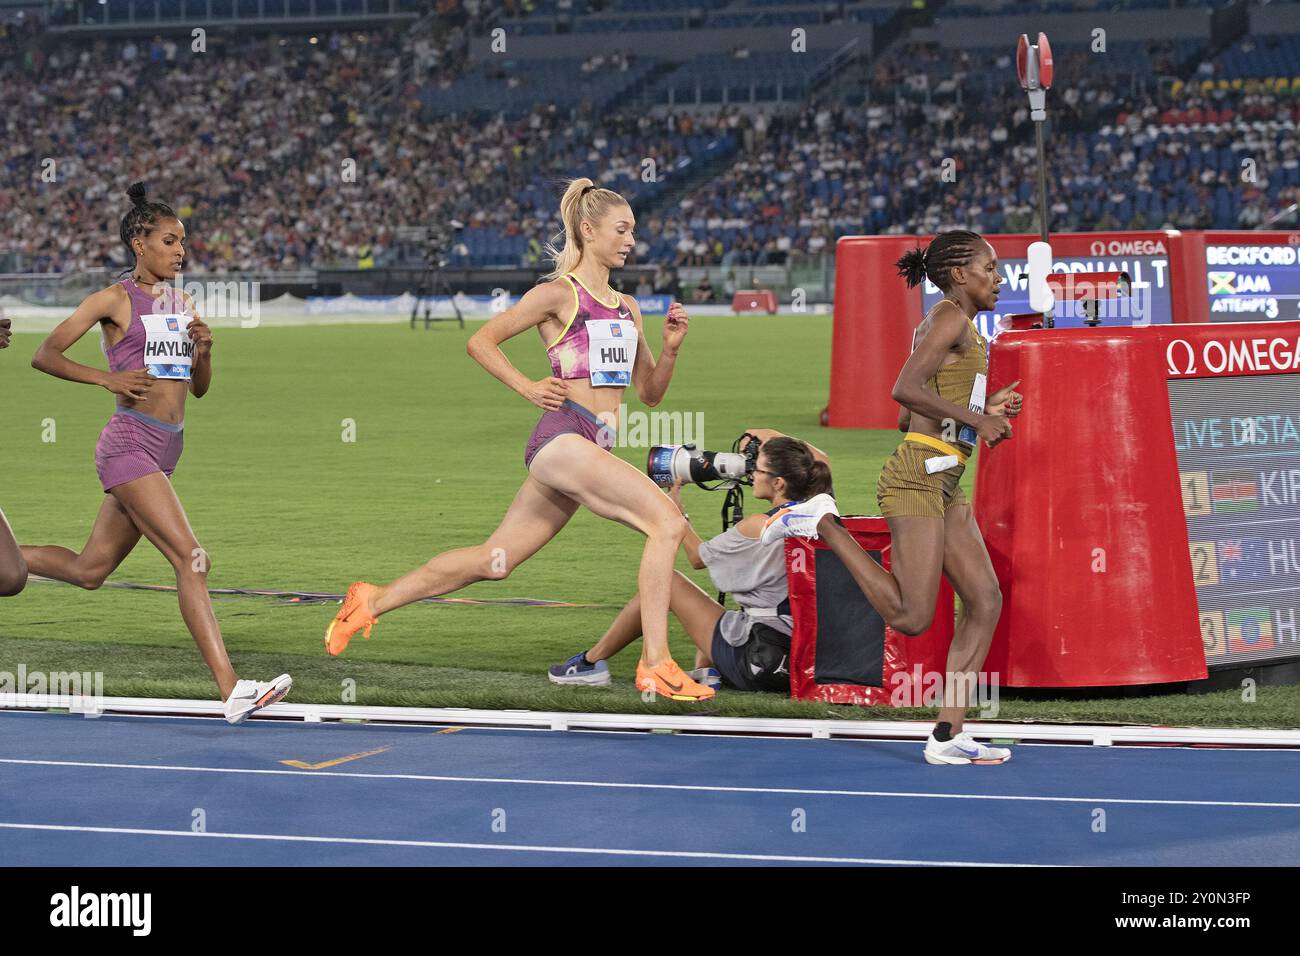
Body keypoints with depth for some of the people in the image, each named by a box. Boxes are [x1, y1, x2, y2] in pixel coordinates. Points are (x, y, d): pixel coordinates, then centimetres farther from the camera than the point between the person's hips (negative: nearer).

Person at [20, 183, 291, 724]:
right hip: (129, 446, -8)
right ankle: (231, 691, -23)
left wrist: (204, 348, 0)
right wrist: (106, 378, -16)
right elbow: (44, 356, -5)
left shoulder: (182, 304, 16)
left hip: (163, 454, 8)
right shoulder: (114, 301, -4)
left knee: (88, 570, 13)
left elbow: (199, 388, 20)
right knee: (191, 559, -18)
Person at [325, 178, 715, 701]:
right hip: (562, 437, -8)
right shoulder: (558, 294, -1)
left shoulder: (626, 307, 21)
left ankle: (372, 600, 24)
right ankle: (656, 665, -23)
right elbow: (481, 341, 0)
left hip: (591, 451, 8)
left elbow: (650, 392, 22)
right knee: (666, 521, -22)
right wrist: (528, 388, -11)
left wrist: (671, 346, 5)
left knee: (494, 560, 11)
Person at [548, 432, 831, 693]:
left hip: (753, 665, -7)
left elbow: (697, 556, 2)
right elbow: (821, 461, 23)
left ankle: (592, 661, 19)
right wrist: (773, 438, 20)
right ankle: (705, 672, 14)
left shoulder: (757, 527, -16)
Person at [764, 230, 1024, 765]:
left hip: (943, 486, 10)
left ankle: (948, 734, 0)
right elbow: (906, 389, -21)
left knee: (985, 600, 2)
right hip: (917, 478, -10)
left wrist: (984, 411, 19)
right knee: (911, 617, -15)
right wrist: (974, 419, -14)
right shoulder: (952, 318, -7)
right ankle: (822, 523, -2)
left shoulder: (940, 325, 22)